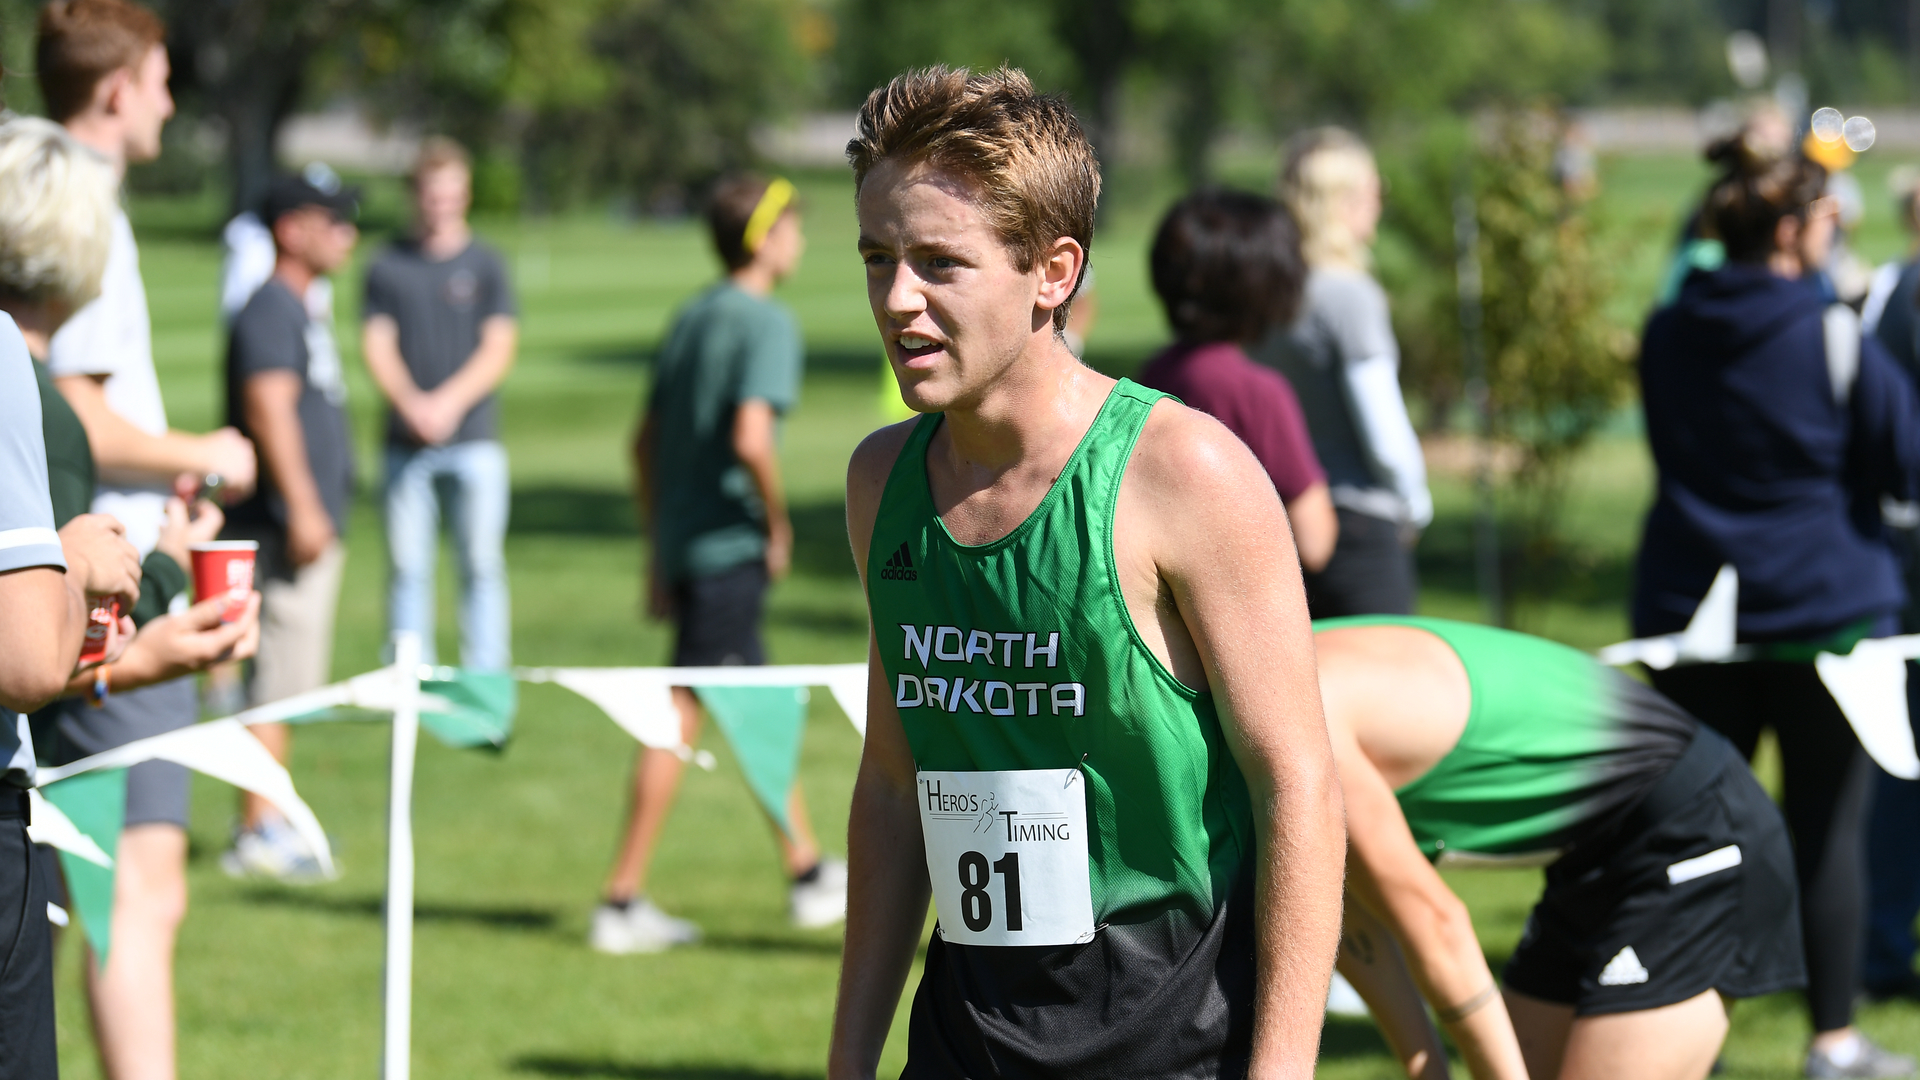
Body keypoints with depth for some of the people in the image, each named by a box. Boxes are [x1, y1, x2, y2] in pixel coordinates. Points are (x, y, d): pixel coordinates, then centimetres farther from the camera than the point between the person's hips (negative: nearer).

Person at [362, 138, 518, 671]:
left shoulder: (486, 264, 6)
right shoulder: (388, 266, 9)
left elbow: (498, 351, 0)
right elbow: (376, 345, 3)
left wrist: (449, 402, -13)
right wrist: (409, 402, -14)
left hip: (473, 438, -1)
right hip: (406, 442, 1)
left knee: (481, 563, -3)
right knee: (406, 566, 1)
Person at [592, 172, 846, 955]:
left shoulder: (691, 320, 14)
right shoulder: (766, 324, -12)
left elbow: (644, 442, 17)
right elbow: (750, 438, -25)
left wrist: (658, 552, 22)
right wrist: (779, 523, -10)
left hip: (681, 539, 9)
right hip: (729, 545, -9)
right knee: (681, 716, -4)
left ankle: (807, 870, 28)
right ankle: (621, 901, 0)